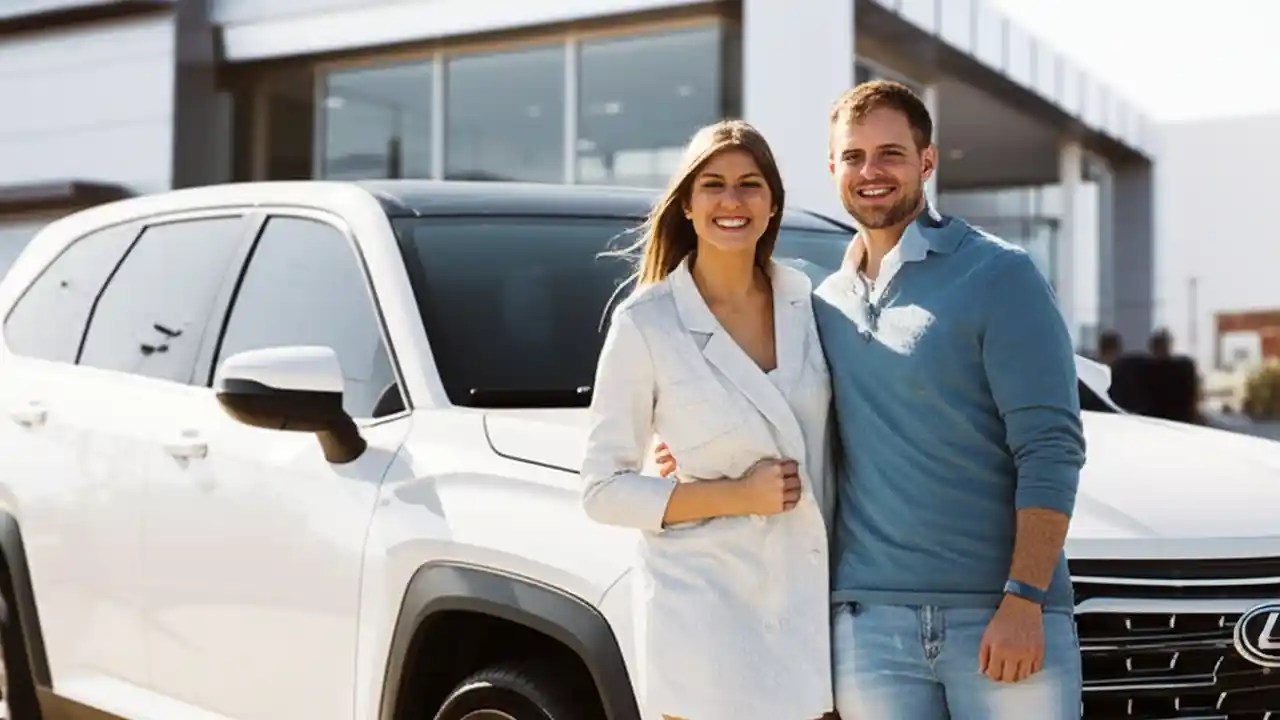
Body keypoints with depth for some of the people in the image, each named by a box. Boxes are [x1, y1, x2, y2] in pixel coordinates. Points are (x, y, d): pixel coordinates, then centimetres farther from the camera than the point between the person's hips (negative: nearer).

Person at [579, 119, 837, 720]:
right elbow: (603, 490, -8)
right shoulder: (646, 324, -9)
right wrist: (736, 496, -17)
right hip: (704, 608, -4)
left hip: (811, 600, 4)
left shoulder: (804, 300, 4)